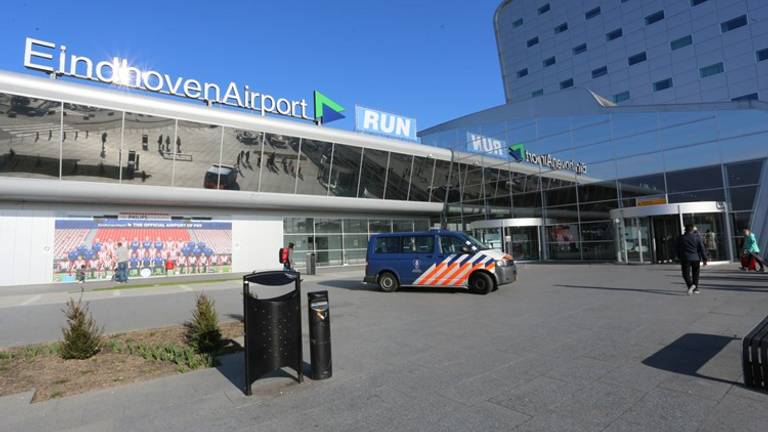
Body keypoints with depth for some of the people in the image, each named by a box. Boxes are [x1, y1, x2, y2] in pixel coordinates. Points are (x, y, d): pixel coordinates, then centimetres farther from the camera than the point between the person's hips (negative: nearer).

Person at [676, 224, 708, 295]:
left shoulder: (681, 238, 0)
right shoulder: (697, 237, -1)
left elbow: (679, 250, 5)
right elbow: (702, 248, -2)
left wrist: (680, 259, 15)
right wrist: (704, 259, 2)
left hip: (685, 259, -1)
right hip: (696, 258, 1)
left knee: (686, 274, 1)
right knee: (695, 274, 13)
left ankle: (690, 285, -24)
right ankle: (695, 289, 16)